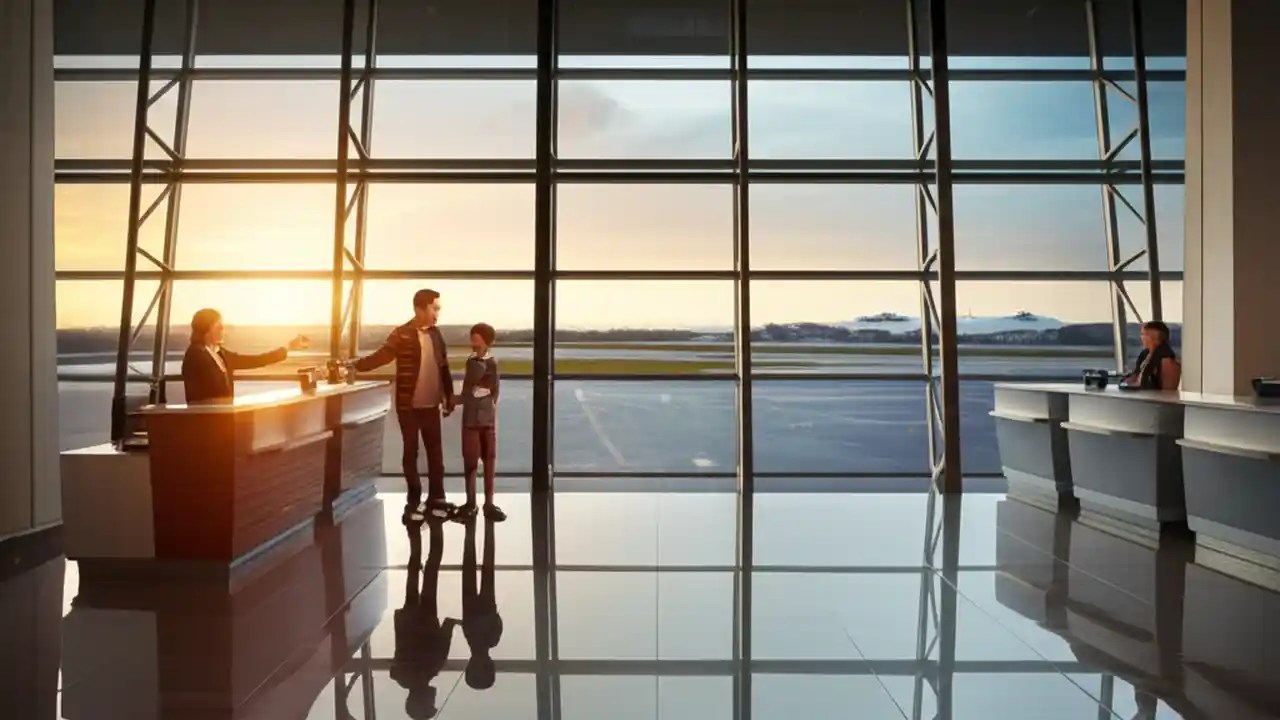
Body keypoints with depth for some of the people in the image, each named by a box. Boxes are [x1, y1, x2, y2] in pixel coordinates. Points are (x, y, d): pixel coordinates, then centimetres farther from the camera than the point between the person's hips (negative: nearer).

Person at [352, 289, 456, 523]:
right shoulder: (402, 335, -8)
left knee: (435, 452, 7)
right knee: (411, 453, 5)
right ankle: (413, 502, 15)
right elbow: (380, 356, -15)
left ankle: (436, 498, 18)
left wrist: (449, 396, 12)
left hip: (431, 405, 4)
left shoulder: (435, 334, 7)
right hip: (409, 405, -4)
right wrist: (354, 365, -29)